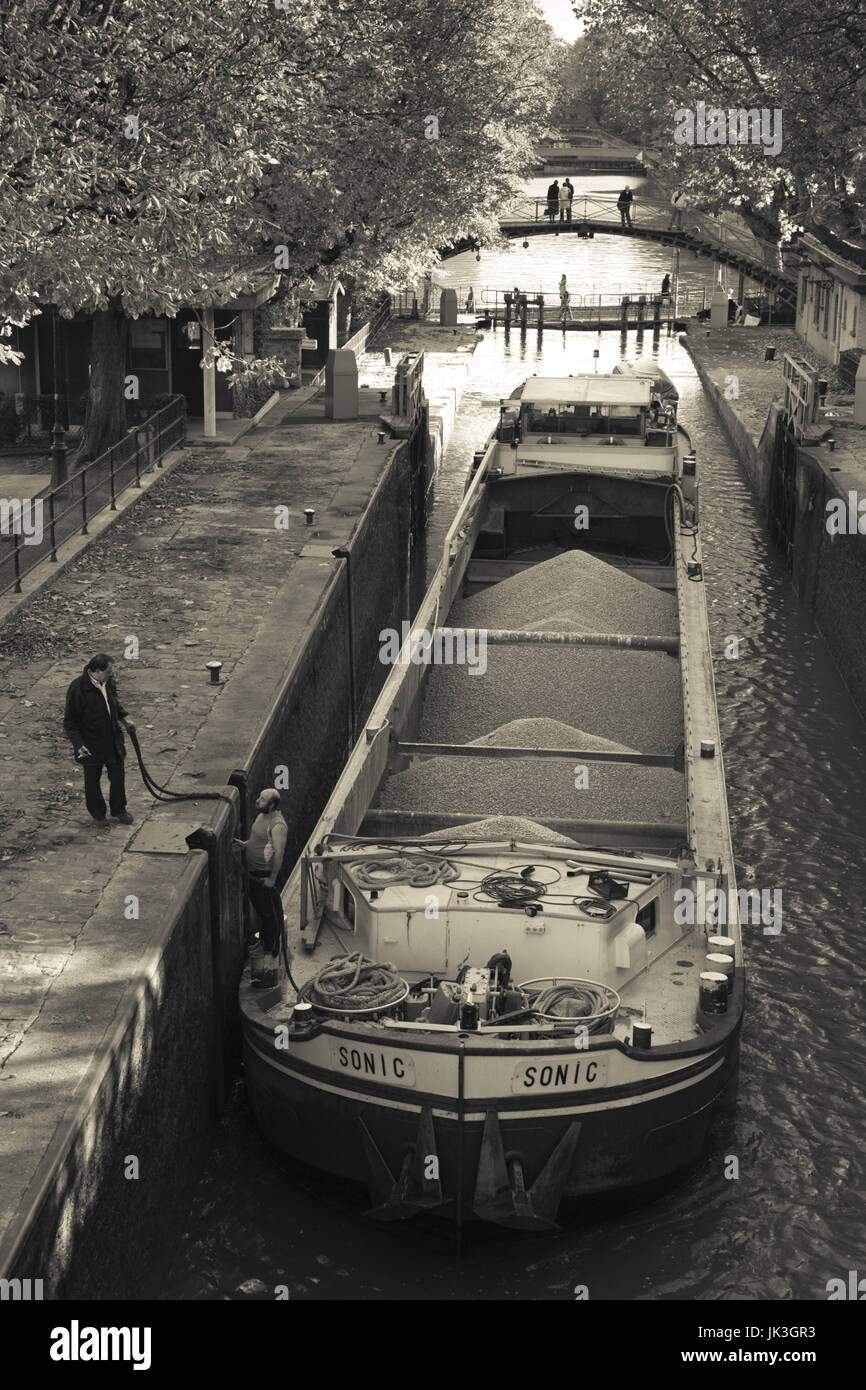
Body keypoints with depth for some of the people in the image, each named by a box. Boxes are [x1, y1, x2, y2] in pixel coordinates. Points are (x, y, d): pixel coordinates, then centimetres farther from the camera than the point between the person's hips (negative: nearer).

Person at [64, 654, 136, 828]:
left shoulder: (108, 682, -6)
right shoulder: (78, 689, -26)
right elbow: (70, 722, -18)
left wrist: (124, 718, 3)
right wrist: (79, 745, -25)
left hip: (113, 740, 6)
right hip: (91, 745, -6)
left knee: (118, 777, 17)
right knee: (92, 782, 15)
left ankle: (118, 810, 39)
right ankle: (97, 815, 36)